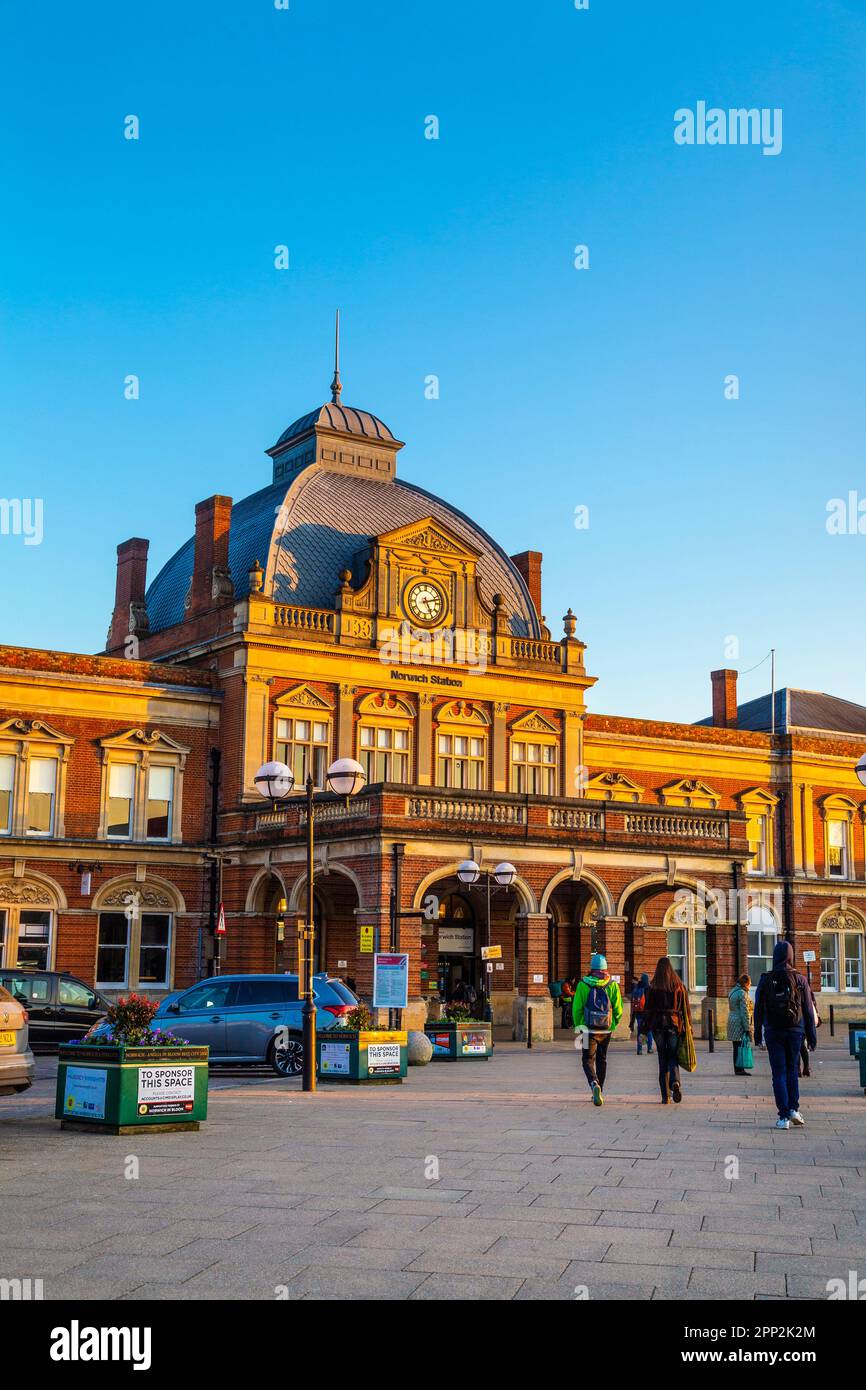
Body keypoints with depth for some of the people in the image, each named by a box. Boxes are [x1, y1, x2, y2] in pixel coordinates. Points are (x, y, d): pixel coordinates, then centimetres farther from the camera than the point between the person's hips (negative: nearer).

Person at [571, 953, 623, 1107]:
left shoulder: (583, 985, -6)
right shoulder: (612, 985, -2)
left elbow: (576, 1008, -6)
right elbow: (618, 1009, -2)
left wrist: (578, 1026, 7)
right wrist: (613, 1024, 14)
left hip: (589, 1029, -2)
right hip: (606, 1030, 2)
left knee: (588, 1060, 3)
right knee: (602, 1060, 19)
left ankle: (594, 1084, -25)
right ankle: (599, 1092, 24)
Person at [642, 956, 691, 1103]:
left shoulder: (653, 987, -2)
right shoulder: (679, 985, 2)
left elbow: (647, 1008, -2)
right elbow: (685, 1008, 3)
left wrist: (645, 1029, 3)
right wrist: (687, 1027, 8)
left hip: (658, 1024, -1)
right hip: (675, 1024, 1)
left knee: (662, 1059, 6)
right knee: (673, 1057, 10)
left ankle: (665, 1096, 3)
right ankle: (675, 1082, -19)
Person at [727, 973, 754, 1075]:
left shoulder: (733, 992, 17)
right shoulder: (743, 994, -13)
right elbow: (744, 1012, -16)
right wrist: (747, 1028, -16)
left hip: (732, 1021, 9)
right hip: (740, 1023, -9)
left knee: (737, 1047, 11)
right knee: (741, 1047, -6)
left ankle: (737, 1069, 14)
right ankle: (739, 1069, -7)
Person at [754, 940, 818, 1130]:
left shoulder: (765, 980, -4)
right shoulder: (800, 980, -3)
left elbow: (758, 1009, 0)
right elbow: (808, 1010, -1)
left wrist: (758, 1033, 9)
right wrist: (812, 1036, 6)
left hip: (773, 1032, -1)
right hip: (795, 1031, 1)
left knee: (779, 1073, 3)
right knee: (792, 1070, 18)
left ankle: (784, 1117, -2)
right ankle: (794, 1109, 6)